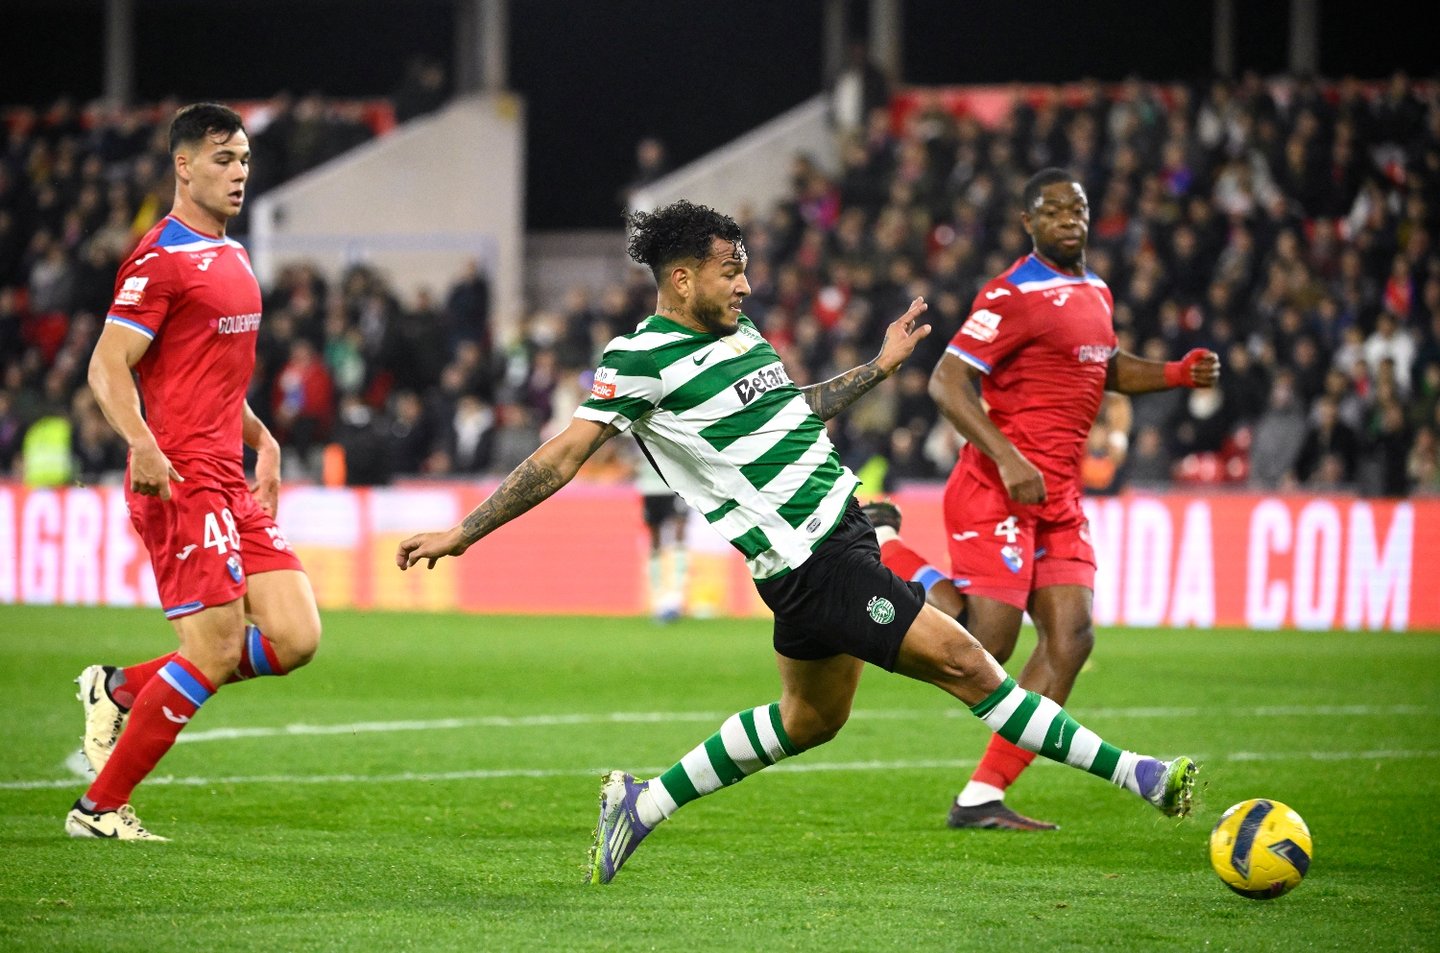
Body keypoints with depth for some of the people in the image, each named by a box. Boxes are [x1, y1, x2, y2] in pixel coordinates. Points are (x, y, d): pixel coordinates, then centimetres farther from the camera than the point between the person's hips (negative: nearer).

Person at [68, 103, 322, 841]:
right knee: (215, 650, -11)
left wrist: (262, 439, 24)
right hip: (181, 482, -9)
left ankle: (121, 690, 15)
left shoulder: (231, 257, 19)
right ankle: (100, 808, 1)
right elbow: (107, 368, -16)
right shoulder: (162, 259, -9)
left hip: (232, 485, 9)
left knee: (294, 639, -1)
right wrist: (143, 445, -30)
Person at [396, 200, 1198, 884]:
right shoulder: (640, 359, -13)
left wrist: (880, 366, 24)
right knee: (963, 662, -10)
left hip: (842, 536, 10)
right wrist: (462, 535, -9)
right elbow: (562, 457, -9)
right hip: (809, 559, -10)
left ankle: (643, 805, 30)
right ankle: (1131, 775, -7)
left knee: (811, 719, 21)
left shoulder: (738, 331, 12)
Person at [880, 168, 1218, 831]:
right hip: (999, 492, -8)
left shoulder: (1095, 292, 16)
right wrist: (1007, 460, -26)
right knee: (990, 641, -15)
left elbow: (1108, 369, 34)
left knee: (1070, 639, -4)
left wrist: (1177, 374, 15)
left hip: (1059, 498, 8)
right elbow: (947, 383, -16)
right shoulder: (1015, 295, -11)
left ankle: (981, 799, -3)